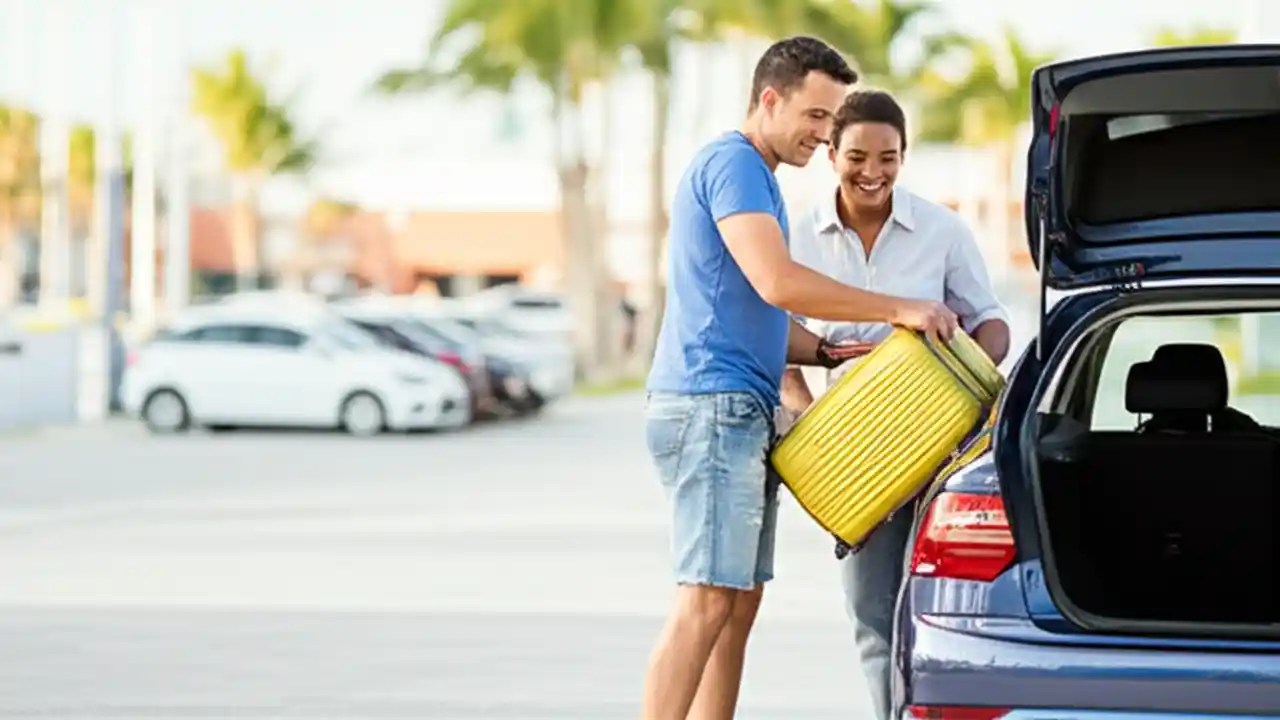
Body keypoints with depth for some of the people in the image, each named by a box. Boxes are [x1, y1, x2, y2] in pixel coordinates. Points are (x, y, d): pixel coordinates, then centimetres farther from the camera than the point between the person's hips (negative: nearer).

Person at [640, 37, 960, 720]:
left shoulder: (759, 177, 22)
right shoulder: (730, 163, -9)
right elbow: (777, 282, -21)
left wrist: (832, 352, 9)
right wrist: (898, 311, -15)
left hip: (739, 411, 10)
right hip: (711, 406, -10)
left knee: (740, 602, 8)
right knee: (707, 600, -15)